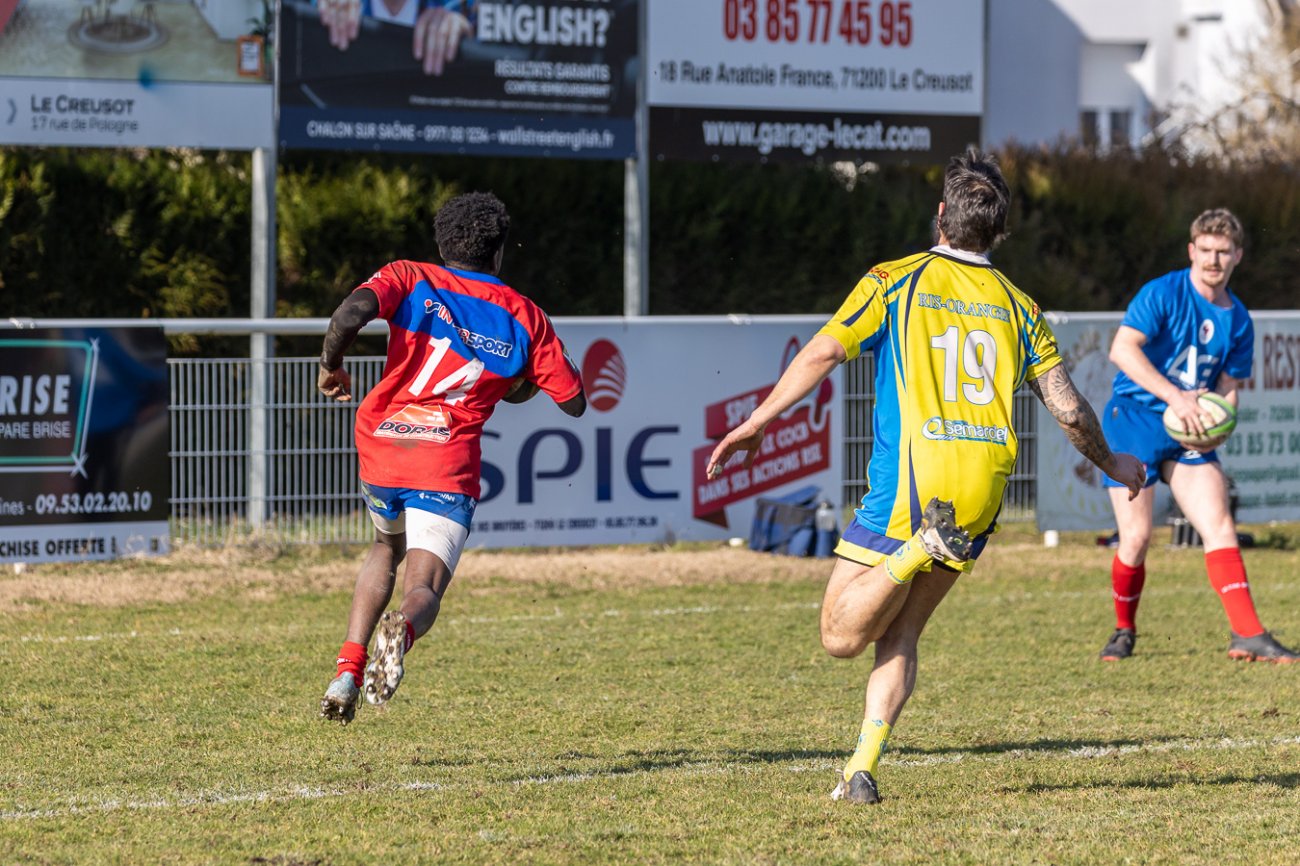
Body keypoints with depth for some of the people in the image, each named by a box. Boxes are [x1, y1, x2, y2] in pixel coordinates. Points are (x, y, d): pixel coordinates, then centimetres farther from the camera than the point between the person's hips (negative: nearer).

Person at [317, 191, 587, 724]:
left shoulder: (410, 280, 8)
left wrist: (330, 365, 3)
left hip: (380, 449, 2)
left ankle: (349, 671, 13)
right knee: (424, 589, -5)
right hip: (448, 469, -2)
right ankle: (402, 629, -45)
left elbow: (353, 312, -14)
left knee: (388, 547, 31)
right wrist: (524, 379, 32)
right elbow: (574, 402, 14)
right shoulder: (524, 317, 10)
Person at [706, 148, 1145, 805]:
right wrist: (1113, 465, 27)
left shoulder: (896, 281, 2)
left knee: (841, 636, -1)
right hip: (981, 497, 4)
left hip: (908, 491, -4)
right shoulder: (1018, 307, 11)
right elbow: (1069, 410, 9)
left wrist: (756, 423, -3)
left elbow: (823, 353, -9)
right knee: (898, 637, 16)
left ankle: (922, 547, -24)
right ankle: (862, 770, 1)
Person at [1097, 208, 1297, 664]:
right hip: (1134, 420, -5)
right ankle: (1124, 631, 17)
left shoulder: (1238, 320, 7)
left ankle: (1247, 634, -16)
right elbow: (1122, 348, -23)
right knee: (1136, 537, -7)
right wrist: (1175, 396, -31)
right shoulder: (1162, 294, -11)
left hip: (1189, 434, 5)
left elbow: (1228, 385, 15)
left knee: (1220, 525, -11)